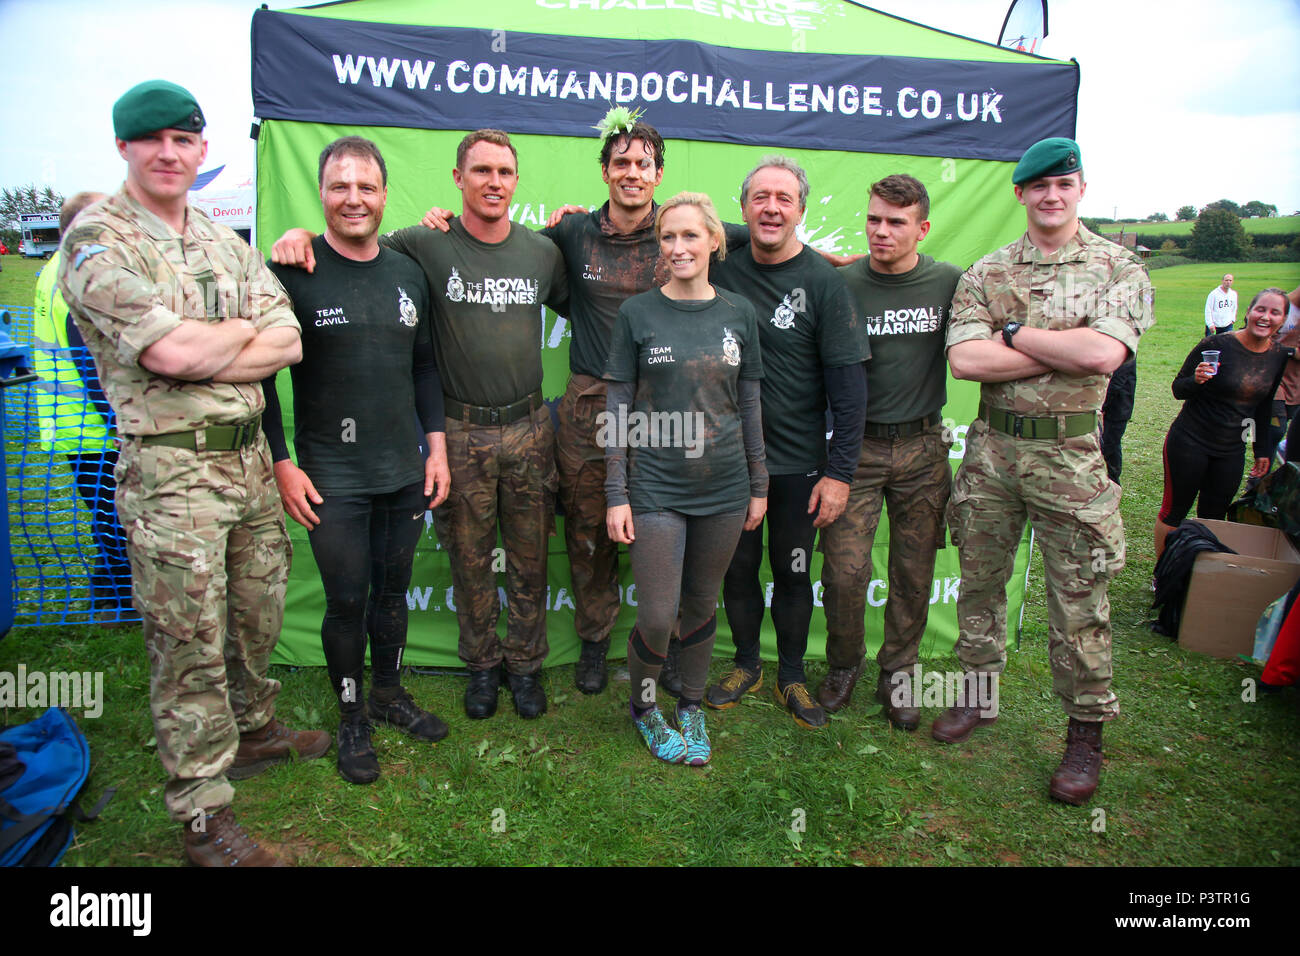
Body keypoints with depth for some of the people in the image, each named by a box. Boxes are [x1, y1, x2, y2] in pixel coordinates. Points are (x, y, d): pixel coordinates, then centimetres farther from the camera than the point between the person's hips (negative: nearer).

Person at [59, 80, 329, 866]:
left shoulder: (228, 242, 12)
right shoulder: (97, 241, -7)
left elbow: (288, 343, 1)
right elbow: (171, 352, -22)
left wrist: (200, 355, -13)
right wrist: (244, 329, -4)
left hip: (250, 454, 6)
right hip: (171, 470, -6)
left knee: (259, 614, 19)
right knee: (191, 645, 2)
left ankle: (255, 730, 42)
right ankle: (204, 813, 15)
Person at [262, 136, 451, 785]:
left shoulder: (408, 273, 7)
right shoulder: (292, 273, -7)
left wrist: (436, 444, 8)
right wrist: (282, 464, -9)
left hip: (405, 473, 4)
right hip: (331, 480, -4)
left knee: (393, 589, 15)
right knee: (348, 600, 4)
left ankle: (389, 692, 36)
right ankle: (351, 717, 25)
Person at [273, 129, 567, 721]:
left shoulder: (542, 251, 5)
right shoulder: (426, 245, -5)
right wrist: (300, 236, -16)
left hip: (529, 428, 2)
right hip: (461, 431, -2)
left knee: (529, 558, 11)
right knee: (469, 559, 10)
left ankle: (525, 662, 30)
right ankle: (482, 663, 31)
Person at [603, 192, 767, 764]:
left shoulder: (739, 314, 5)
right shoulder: (638, 314, -2)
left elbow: (749, 405, 10)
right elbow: (617, 410, -1)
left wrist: (758, 485, 10)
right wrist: (616, 495, -5)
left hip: (723, 490, 3)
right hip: (656, 489, -2)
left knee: (702, 604, 14)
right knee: (658, 616, -2)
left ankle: (690, 708, 36)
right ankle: (643, 707, 27)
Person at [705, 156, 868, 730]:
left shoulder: (823, 281, -8)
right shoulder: (721, 271, 0)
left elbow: (849, 385, -10)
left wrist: (840, 471, -12)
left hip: (798, 463, -2)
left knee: (793, 574, 10)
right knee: (738, 568, 13)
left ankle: (791, 676, 30)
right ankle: (746, 664, 34)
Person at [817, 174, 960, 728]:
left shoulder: (949, 282, 1)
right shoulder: (843, 285, -3)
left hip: (923, 448, 2)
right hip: (857, 447, -1)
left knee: (914, 572, 8)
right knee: (845, 569, -5)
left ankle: (897, 674, 27)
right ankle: (844, 665, 22)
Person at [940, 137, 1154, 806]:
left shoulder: (1119, 268, 1)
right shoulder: (985, 273, 5)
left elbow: (1101, 353, -17)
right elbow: (963, 359, -10)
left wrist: (1013, 332, -10)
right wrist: (1063, 349, -11)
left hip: (1070, 454, -2)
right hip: (991, 448, 3)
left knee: (1079, 600, 4)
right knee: (979, 582, 12)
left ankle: (1085, 732, 21)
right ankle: (978, 696, 31)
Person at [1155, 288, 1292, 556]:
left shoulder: (1280, 356, 3)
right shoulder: (1217, 345, -14)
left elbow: (1264, 407, 16)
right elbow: (1178, 389, -7)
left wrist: (1263, 450, 18)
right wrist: (1196, 380, -29)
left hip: (1232, 450, 5)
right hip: (1189, 443, -5)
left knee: (1214, 517, 10)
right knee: (1174, 511, 2)